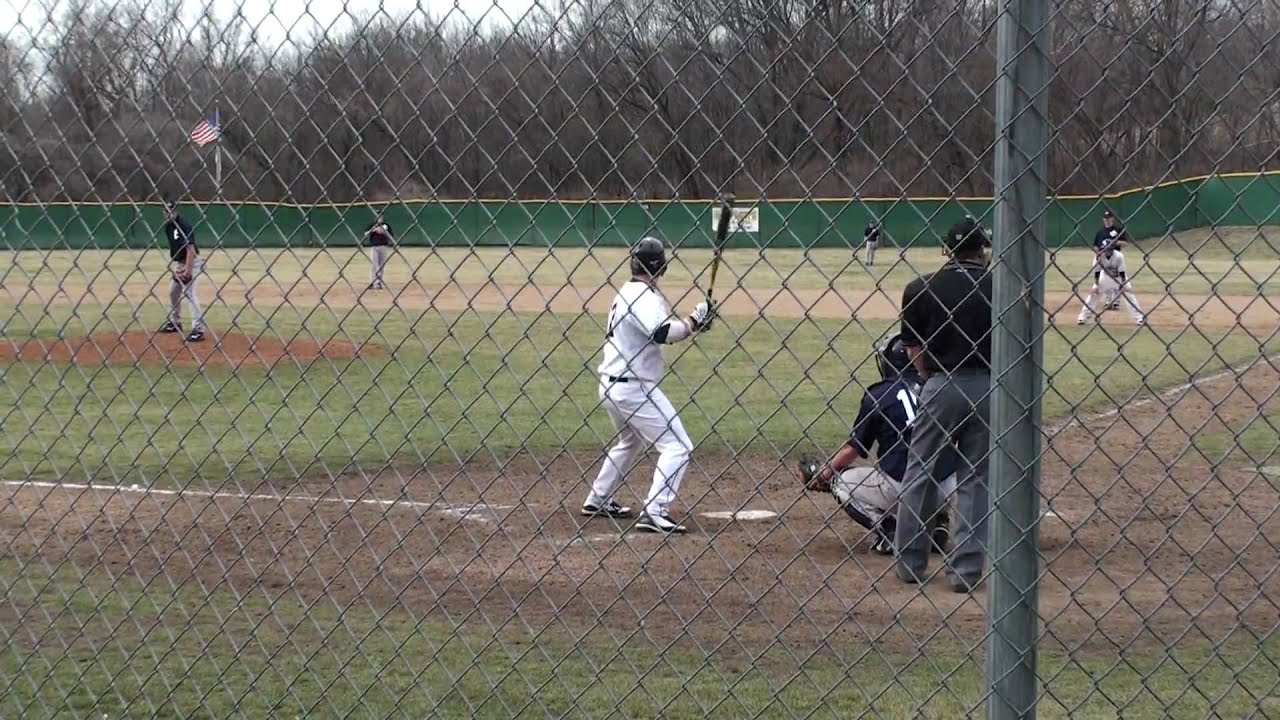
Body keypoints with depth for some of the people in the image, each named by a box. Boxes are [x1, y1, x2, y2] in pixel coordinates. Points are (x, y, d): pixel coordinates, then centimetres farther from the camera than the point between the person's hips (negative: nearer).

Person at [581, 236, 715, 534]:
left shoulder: (626, 293, 12)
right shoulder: (644, 298, -18)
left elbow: (659, 332, 14)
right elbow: (663, 333, -33)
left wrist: (691, 324, 0)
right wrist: (694, 320, -19)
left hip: (611, 384, 10)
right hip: (633, 387, -10)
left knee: (630, 442, 32)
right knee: (678, 446, -8)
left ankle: (598, 500, 37)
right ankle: (654, 513, -17)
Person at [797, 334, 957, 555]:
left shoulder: (878, 395, 0)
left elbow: (854, 448, 7)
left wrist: (822, 474, 25)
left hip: (900, 487, -4)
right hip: (947, 487, 4)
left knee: (841, 481, 18)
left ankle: (889, 529, -2)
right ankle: (937, 522, 13)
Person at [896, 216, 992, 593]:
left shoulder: (921, 289, -1)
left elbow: (914, 350, 1)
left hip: (941, 387, -1)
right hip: (989, 386, 1)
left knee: (920, 474, 12)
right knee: (975, 477, 9)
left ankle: (910, 562, 16)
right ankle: (967, 569, 8)